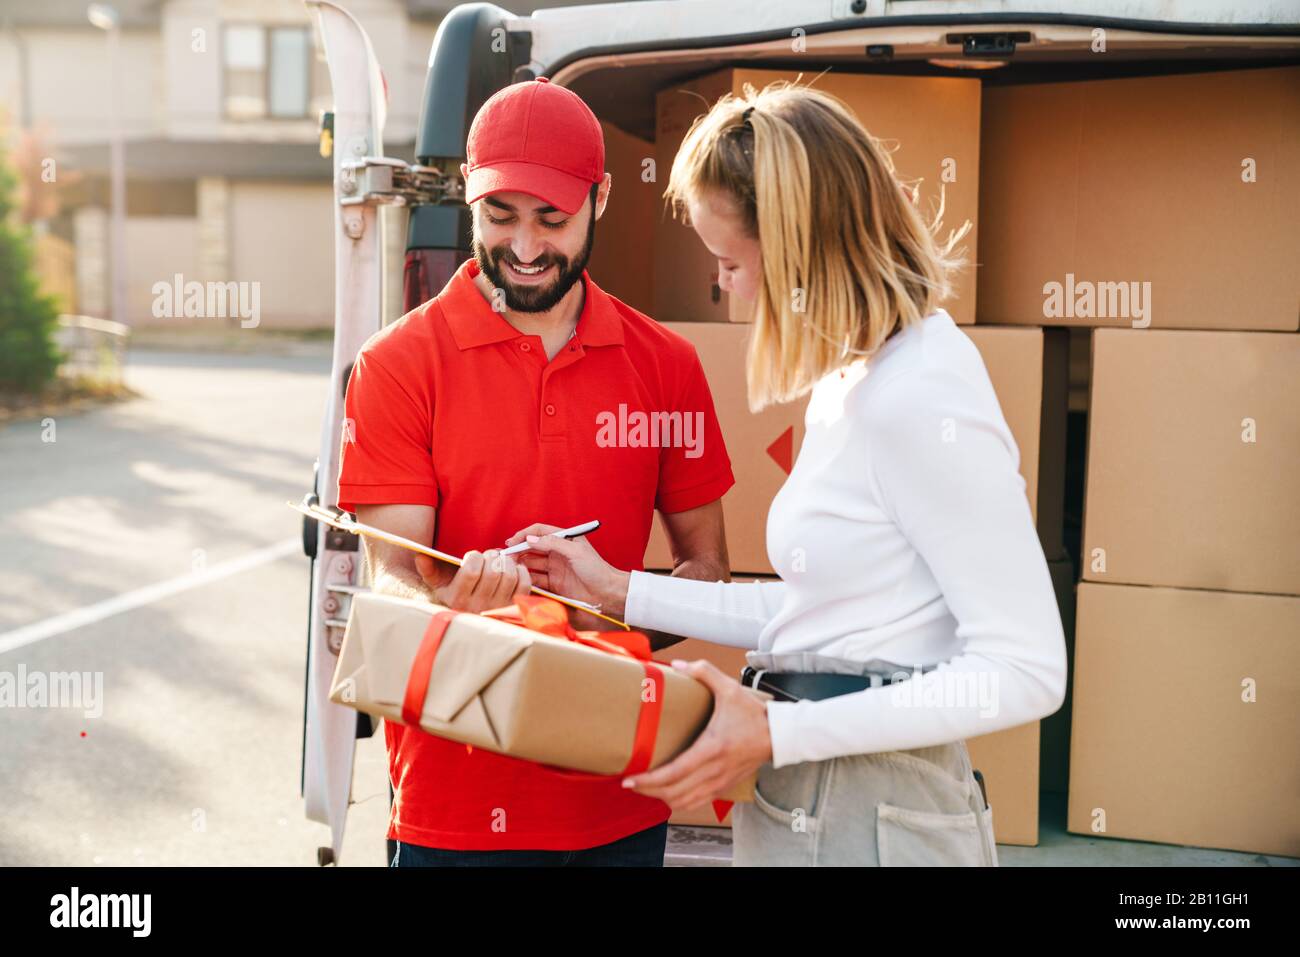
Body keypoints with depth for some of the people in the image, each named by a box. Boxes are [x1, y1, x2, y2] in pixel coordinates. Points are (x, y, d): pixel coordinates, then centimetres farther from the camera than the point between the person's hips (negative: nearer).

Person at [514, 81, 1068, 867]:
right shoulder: (853, 381, 9)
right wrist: (623, 590, 12)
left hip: (877, 820, -9)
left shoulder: (920, 398, -20)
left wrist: (780, 735, -23)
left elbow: (1026, 671, -21)